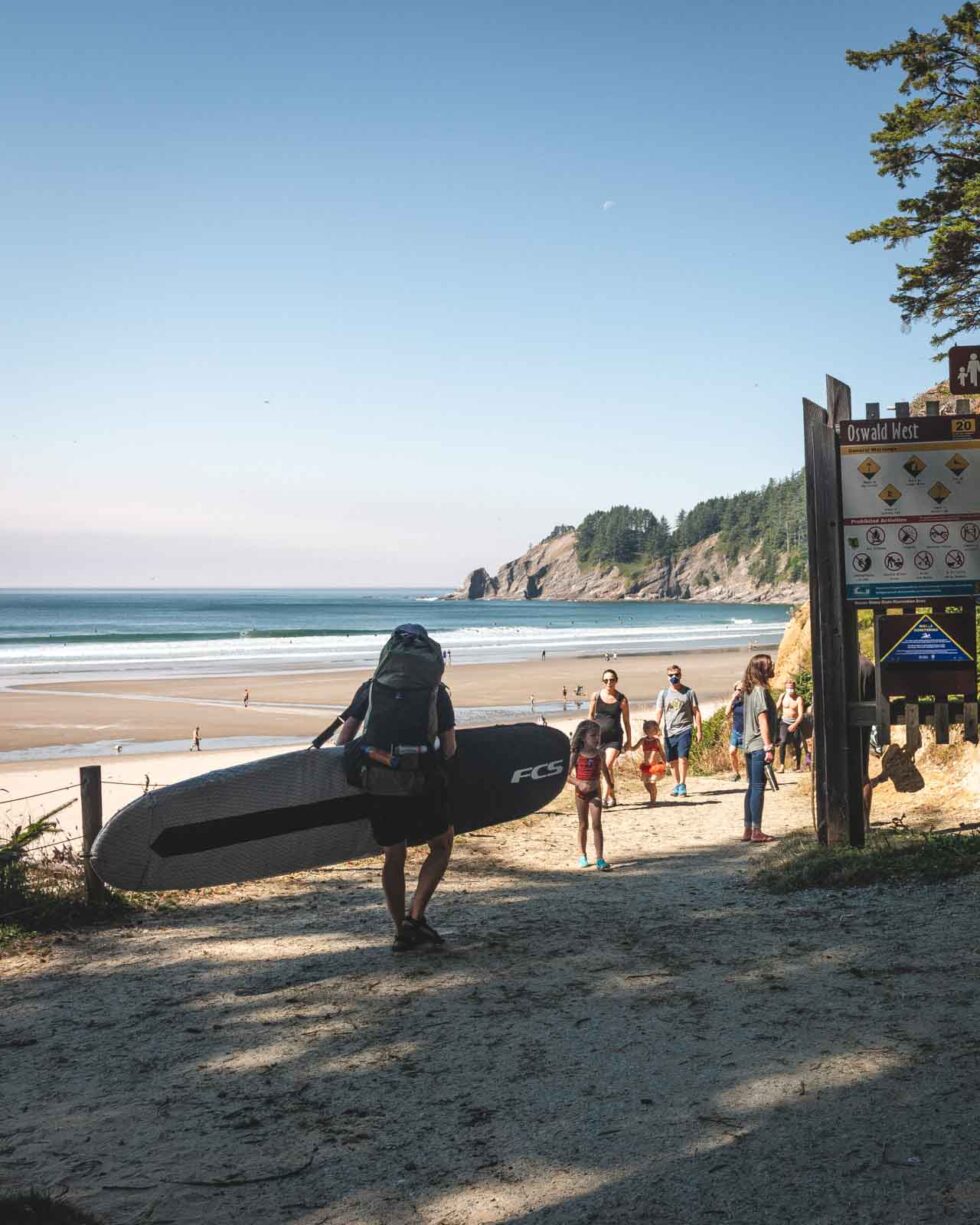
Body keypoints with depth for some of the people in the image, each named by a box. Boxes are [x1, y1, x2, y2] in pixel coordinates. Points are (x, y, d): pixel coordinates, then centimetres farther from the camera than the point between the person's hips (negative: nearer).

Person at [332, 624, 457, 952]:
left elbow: (345, 734, 6)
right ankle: (415, 915, 4)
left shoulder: (371, 688, 15)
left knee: (393, 855, 15)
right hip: (422, 782, -2)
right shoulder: (435, 691, 9)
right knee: (441, 844, 17)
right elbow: (449, 747, 4)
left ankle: (402, 932, 18)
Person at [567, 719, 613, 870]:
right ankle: (582, 856, 26)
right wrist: (579, 783, -25)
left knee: (597, 825, -7)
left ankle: (599, 859, -8)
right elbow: (567, 775, -10)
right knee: (583, 825, 11)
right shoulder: (577, 755, -8)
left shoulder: (599, 753, 0)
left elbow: (604, 770, 17)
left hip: (595, 792, 1)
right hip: (581, 793, -1)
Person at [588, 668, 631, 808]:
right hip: (598, 737, 3)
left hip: (614, 738, -3)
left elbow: (626, 721, 5)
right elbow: (591, 716, 11)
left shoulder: (621, 699, -2)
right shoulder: (596, 696, 2)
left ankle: (605, 798, -19)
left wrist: (628, 740, 6)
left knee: (608, 766, -18)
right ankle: (611, 797, 24)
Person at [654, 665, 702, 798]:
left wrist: (699, 731, 1)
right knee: (672, 761, 8)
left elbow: (696, 712, 5)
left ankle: (682, 785, -6)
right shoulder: (663, 694, 7)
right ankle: (676, 785, 22)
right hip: (669, 732, 3)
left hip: (684, 730, -3)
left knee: (682, 758, -14)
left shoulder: (689, 692, 3)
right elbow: (658, 713, 5)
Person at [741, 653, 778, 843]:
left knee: (752, 788, 11)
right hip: (759, 746, -9)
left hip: (750, 746, 9)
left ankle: (748, 830, 14)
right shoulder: (761, 691, -12)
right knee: (758, 788, -6)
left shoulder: (750, 691, 14)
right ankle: (756, 832, -3)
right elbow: (763, 720, -17)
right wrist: (768, 747, -17)